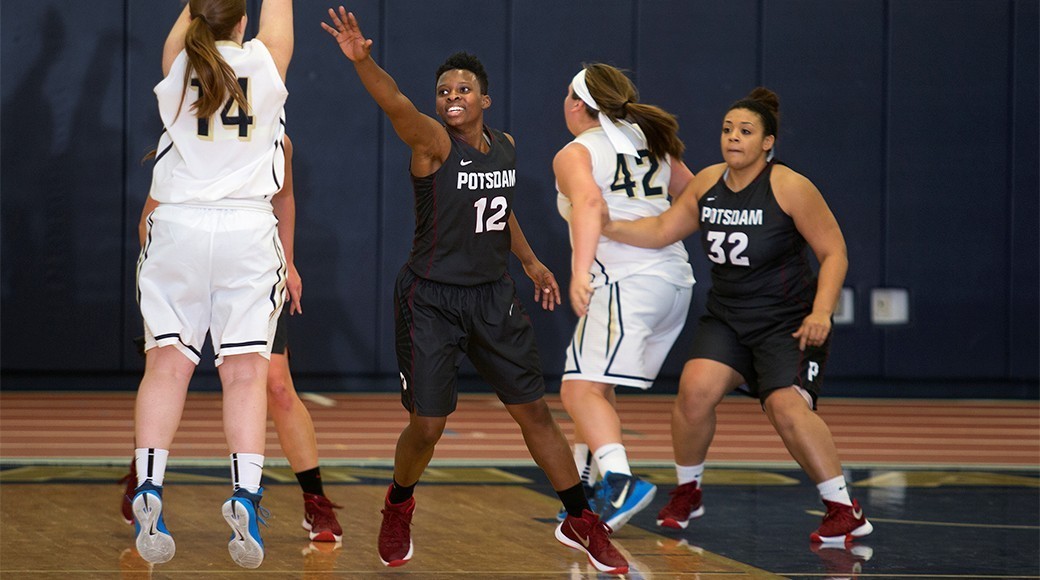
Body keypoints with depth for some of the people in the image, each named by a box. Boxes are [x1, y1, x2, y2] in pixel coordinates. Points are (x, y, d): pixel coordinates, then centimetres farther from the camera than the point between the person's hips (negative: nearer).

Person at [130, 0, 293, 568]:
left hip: (178, 225, 1)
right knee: (245, 369, -2)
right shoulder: (264, 61, 2)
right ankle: (245, 494, -15)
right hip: (248, 229, -1)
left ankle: (148, 486, -14)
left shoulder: (178, 65, 5)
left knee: (167, 362, 1)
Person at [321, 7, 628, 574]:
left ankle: (580, 522, 20)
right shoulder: (434, 143, -15)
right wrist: (362, 61, -54)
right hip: (431, 299, -5)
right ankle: (398, 507, 28)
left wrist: (530, 261, 16)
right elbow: (396, 104, -36)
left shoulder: (504, 147, 5)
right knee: (427, 425, -3)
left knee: (535, 411, 8)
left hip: (492, 295, 5)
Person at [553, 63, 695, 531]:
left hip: (626, 281, -8)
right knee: (596, 384, 22)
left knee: (580, 390, -15)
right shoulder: (649, 142, 19)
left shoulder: (575, 154, -2)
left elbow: (589, 202, -21)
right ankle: (585, 489, 24)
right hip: (675, 278, 8)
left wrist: (580, 272, -32)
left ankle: (621, 484, -35)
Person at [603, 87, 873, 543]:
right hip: (726, 318, 5)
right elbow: (662, 231, 9)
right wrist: (607, 226, -7)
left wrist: (821, 312, -21)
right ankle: (686, 493, 6)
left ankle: (845, 511, -13)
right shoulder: (708, 183, 3)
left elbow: (834, 253, -9)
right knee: (695, 388, -17)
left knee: (787, 407, -24)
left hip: (789, 322, -5)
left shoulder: (790, 188, -13)